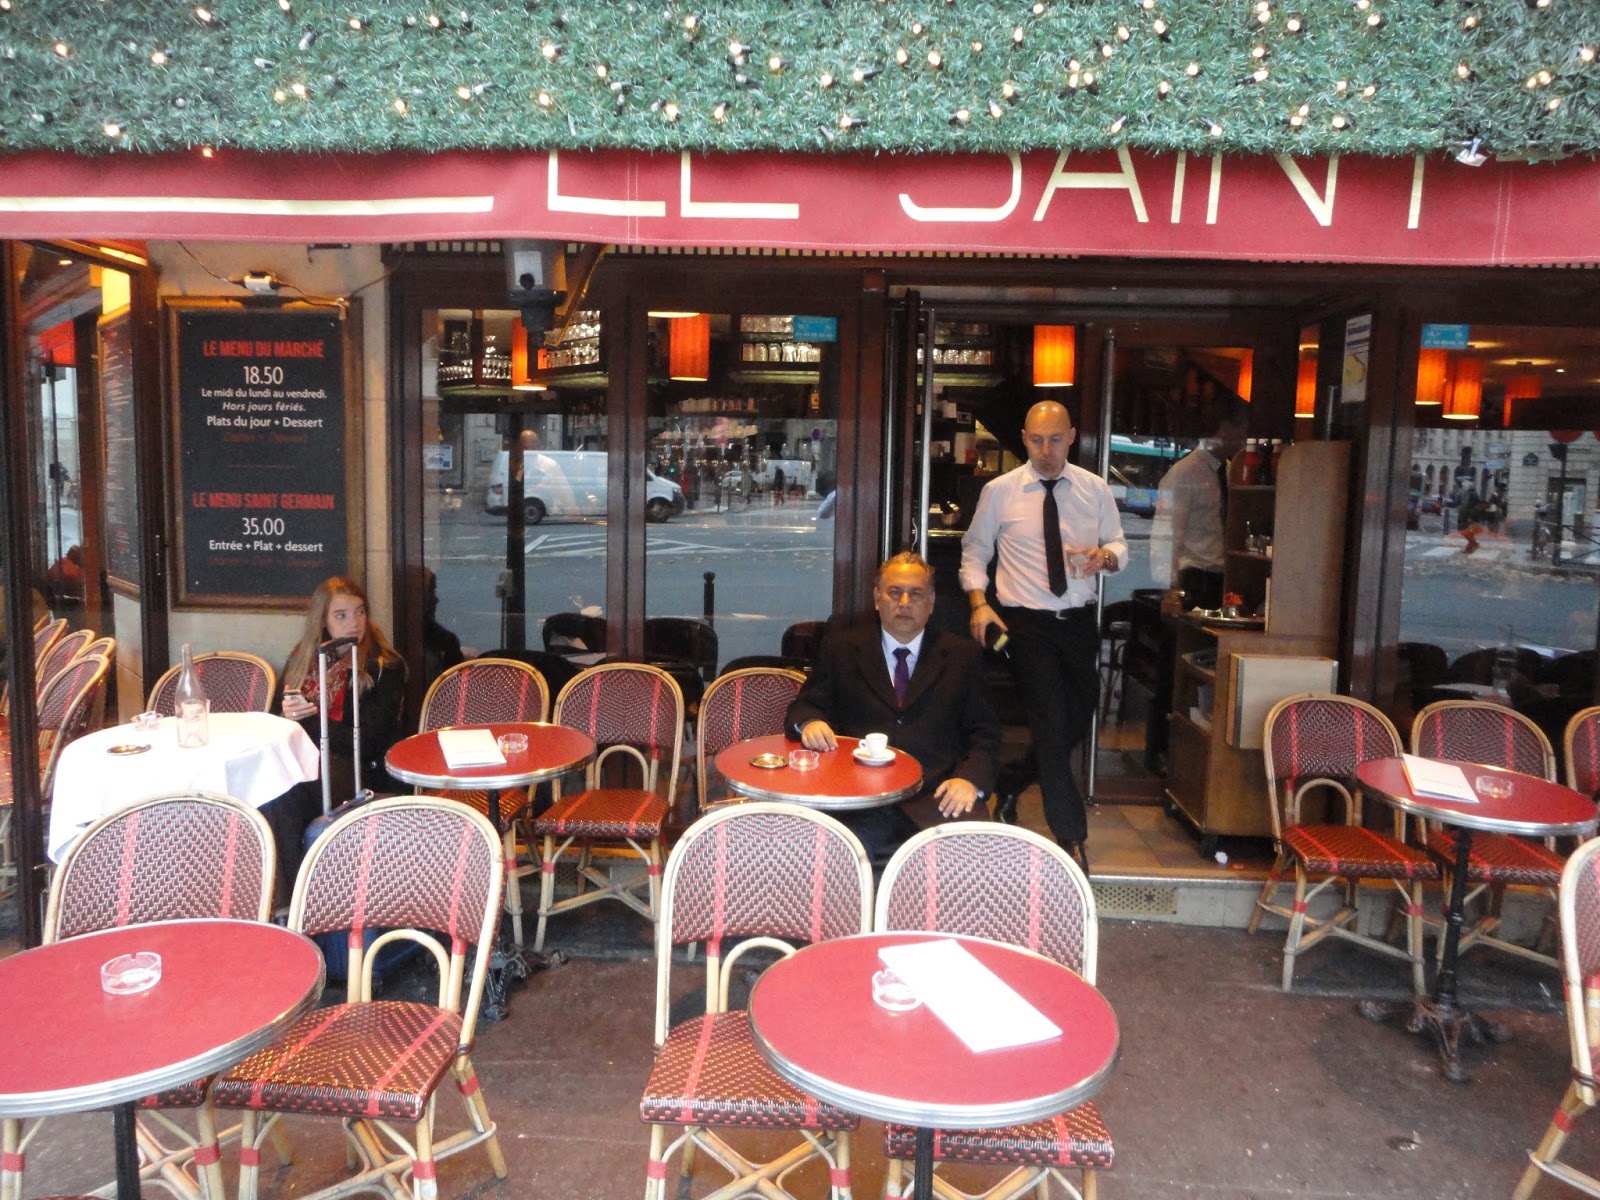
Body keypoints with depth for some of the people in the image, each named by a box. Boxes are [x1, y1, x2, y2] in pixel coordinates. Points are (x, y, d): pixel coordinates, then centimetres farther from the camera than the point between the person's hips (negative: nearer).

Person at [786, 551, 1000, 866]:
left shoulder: (963, 656, 16)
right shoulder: (841, 648, 16)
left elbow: (984, 733, 12)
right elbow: (804, 707, 14)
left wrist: (971, 779, -8)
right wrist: (809, 722, -12)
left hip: (936, 800, 1)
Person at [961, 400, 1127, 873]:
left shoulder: (1095, 489, 4)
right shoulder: (999, 491, -3)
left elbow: (1119, 543, 11)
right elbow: (974, 550, 5)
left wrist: (1105, 555, -14)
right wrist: (979, 602, -10)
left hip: (1079, 621, 4)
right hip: (1027, 623, -4)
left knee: (1080, 714, 15)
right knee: (1052, 725, -6)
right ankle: (1071, 837, 5)